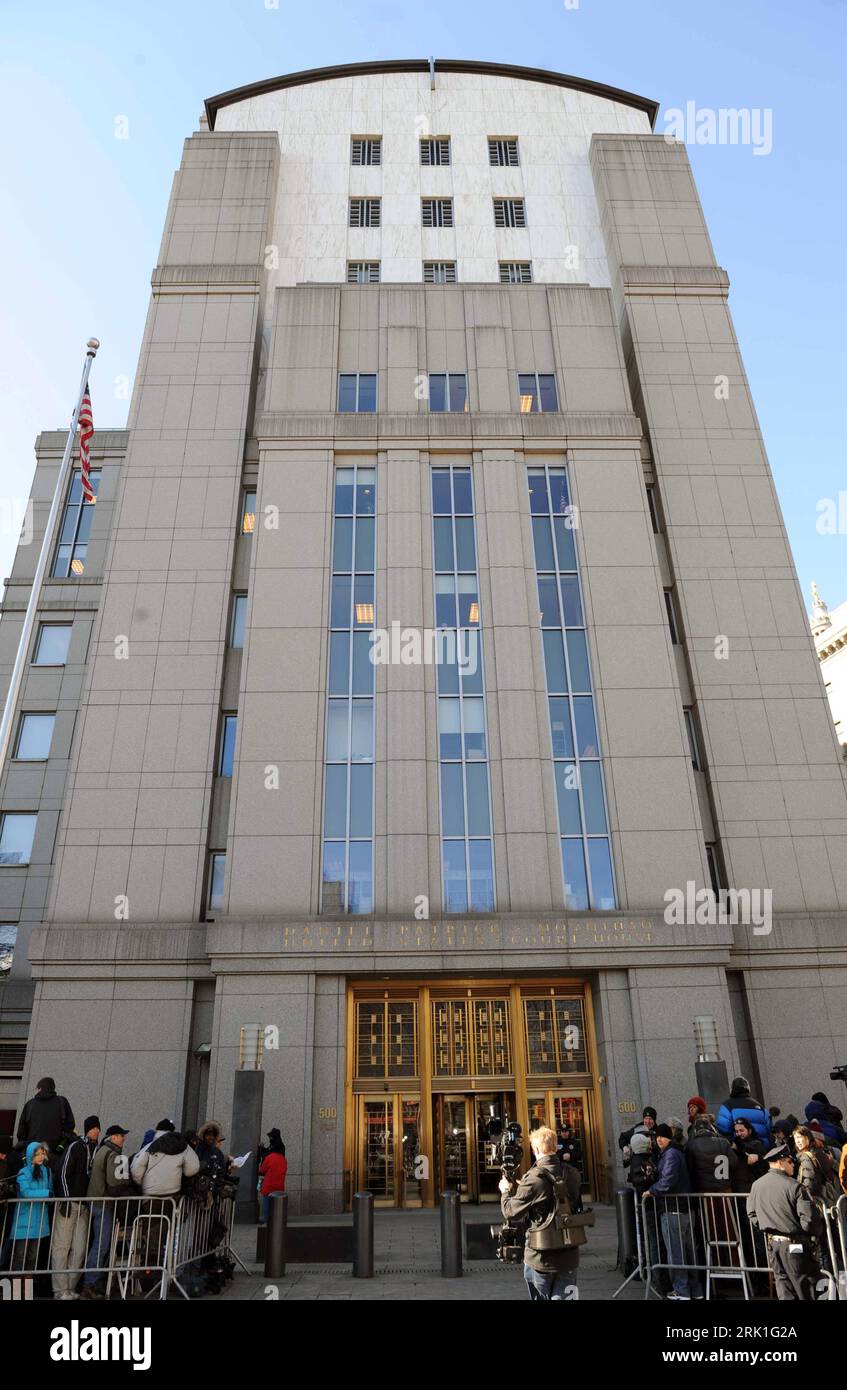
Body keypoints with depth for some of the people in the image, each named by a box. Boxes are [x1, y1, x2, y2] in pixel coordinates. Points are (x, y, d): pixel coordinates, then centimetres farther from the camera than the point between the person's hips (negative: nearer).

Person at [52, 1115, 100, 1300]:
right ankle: (60, 1290, 2)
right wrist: (66, 1200, -14)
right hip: (69, 1203, -6)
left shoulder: (96, 1150, 12)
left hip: (84, 1206, 6)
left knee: (79, 1249, 3)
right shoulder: (75, 1146, -5)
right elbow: (63, 1173, -9)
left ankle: (70, 1288, 11)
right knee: (62, 1247, -3)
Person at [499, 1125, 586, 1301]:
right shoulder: (572, 1174, -1)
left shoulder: (534, 1178, -18)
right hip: (569, 1256, 4)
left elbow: (510, 1213, -12)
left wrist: (506, 1190, 10)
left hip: (541, 1258, -3)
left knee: (541, 1298, 20)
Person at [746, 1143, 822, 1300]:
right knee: (807, 1293, 7)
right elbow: (810, 1219, -18)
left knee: (785, 1293, 15)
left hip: (773, 1244, 5)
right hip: (795, 1245, -5)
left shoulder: (756, 1185, 1)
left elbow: (753, 1216, 8)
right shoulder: (794, 1186, -17)